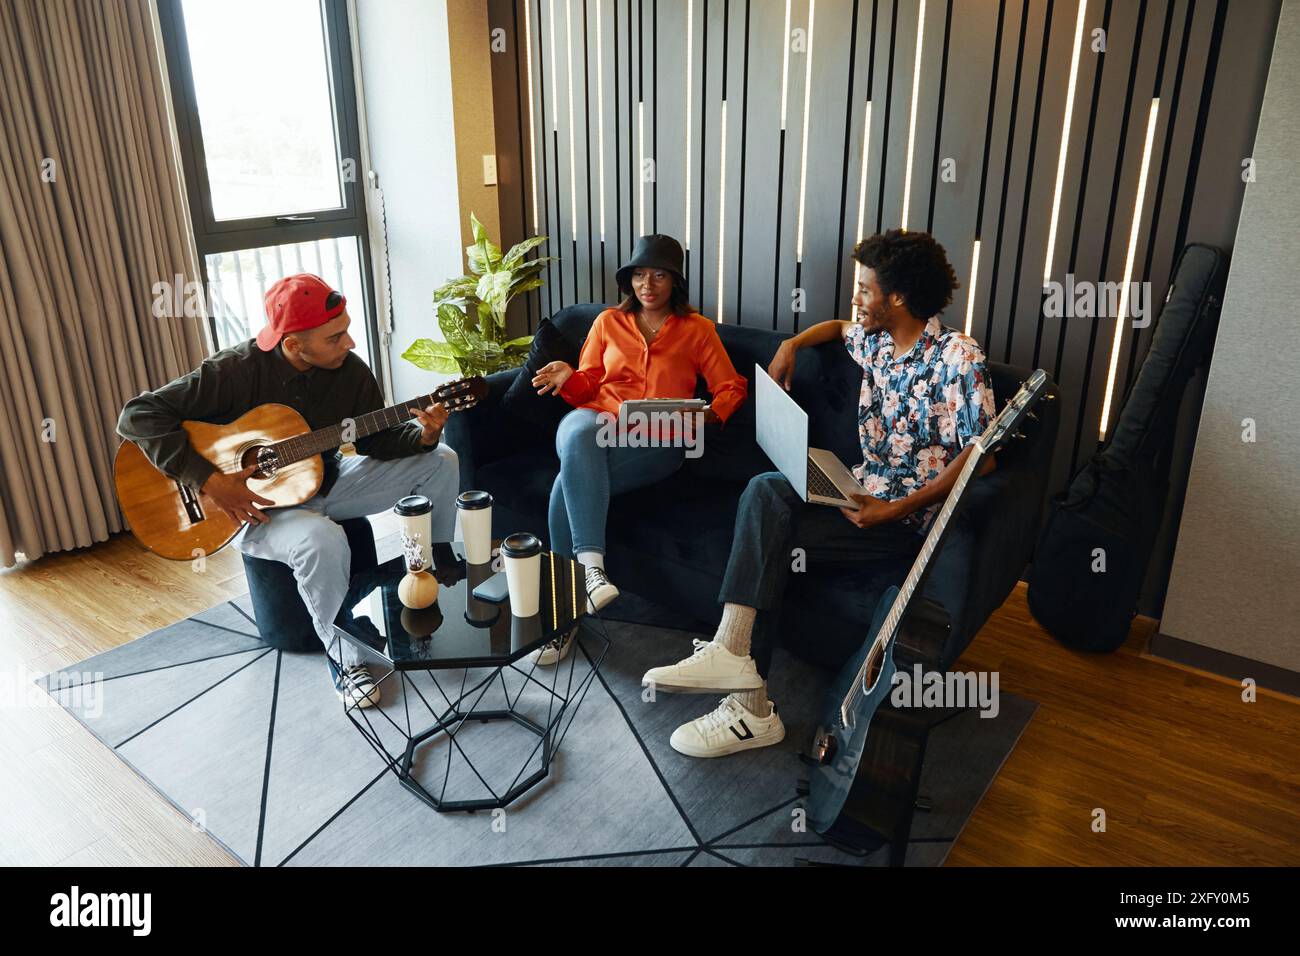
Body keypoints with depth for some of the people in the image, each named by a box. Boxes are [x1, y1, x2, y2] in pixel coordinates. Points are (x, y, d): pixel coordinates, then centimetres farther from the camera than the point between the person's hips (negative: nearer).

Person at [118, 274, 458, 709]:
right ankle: (343, 659, -14)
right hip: (257, 504, -5)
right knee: (324, 541, -40)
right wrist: (208, 481, -30)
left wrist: (422, 435, -22)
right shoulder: (235, 371, -23)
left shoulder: (350, 371, -10)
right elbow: (139, 416, -23)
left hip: (325, 483, 6)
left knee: (440, 461, -4)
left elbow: (376, 441, 0)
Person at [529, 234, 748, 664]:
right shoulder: (608, 322, 19)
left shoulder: (697, 330, 13)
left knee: (570, 482, -32)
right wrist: (569, 377, -4)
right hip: (597, 424, 3)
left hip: (657, 441, -2)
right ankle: (591, 565, -44)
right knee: (578, 433, -38)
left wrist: (708, 413, -10)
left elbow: (733, 388, 11)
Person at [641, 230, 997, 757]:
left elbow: (980, 456, -20)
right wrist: (792, 344, 16)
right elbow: (839, 328, 36)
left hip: (907, 518, -7)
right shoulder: (876, 341, 11)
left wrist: (896, 510, -26)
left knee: (766, 538, -22)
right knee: (765, 489, -23)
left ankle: (752, 705, -17)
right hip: (862, 492, 7)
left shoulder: (956, 357, -13)